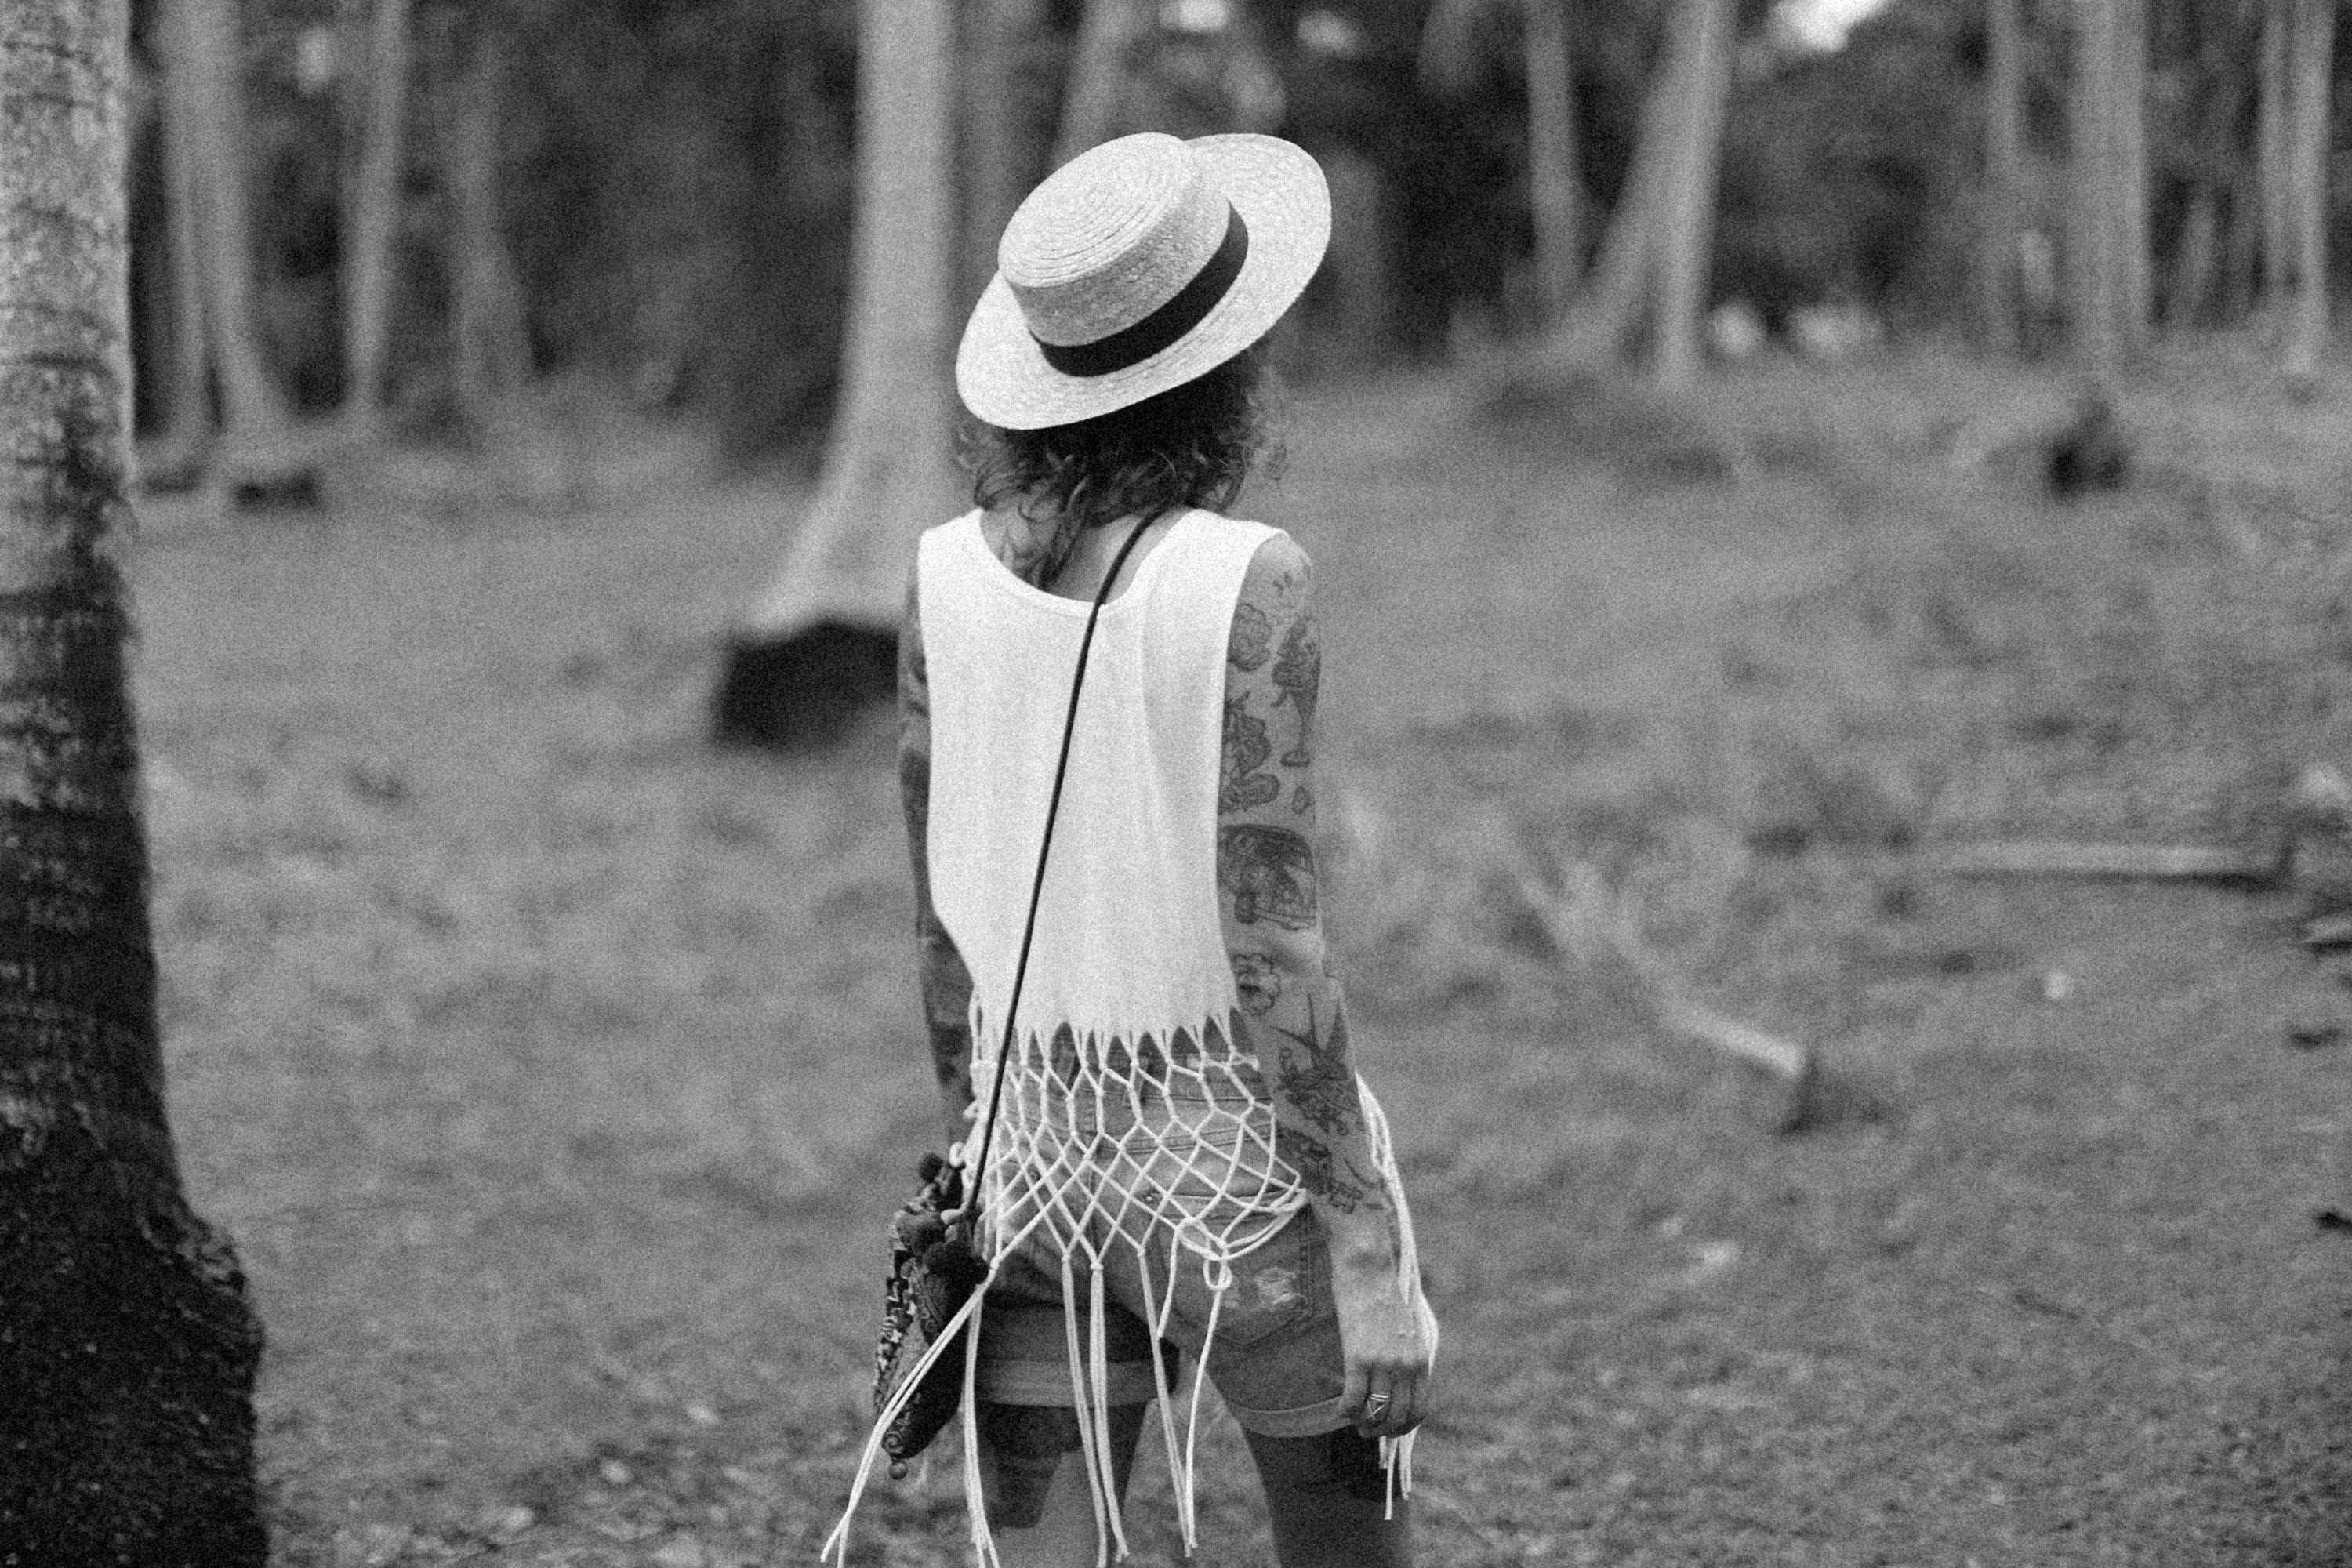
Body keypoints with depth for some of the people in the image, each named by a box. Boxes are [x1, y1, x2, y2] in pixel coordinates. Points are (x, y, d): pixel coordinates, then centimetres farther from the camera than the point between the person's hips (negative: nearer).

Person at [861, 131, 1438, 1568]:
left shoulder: (950, 575, -2)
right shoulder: (1250, 586, -18)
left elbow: (945, 927, 5)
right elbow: (1274, 958, -19)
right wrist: (1369, 1258, -13)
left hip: (1040, 1147, 4)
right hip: (1238, 1150, -4)